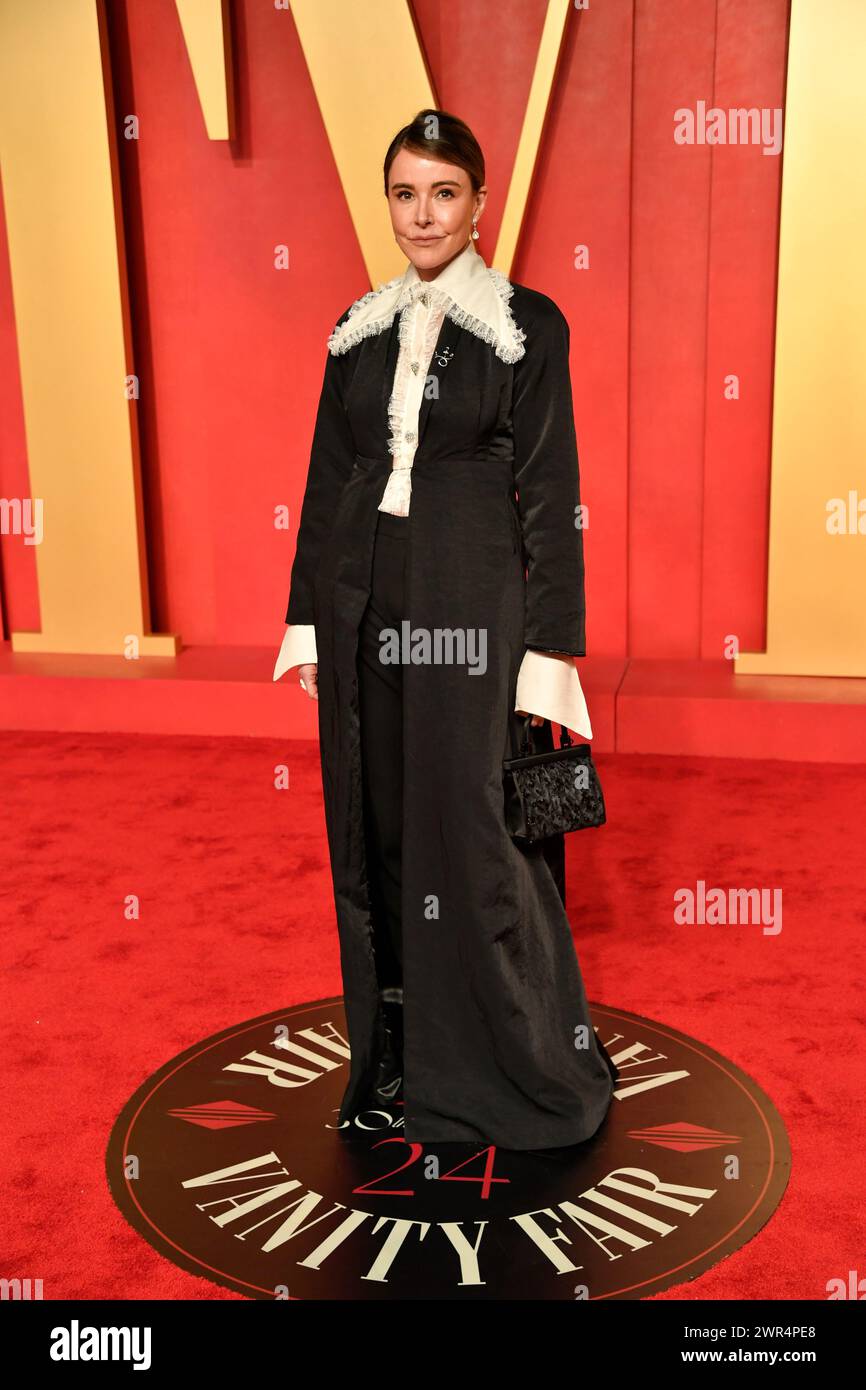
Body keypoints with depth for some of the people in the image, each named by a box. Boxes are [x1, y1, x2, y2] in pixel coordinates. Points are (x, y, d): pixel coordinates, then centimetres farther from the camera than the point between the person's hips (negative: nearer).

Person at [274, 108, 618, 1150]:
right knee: (375, 829, 10)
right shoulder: (359, 330, 11)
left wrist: (548, 652, -12)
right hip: (366, 604, 5)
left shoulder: (528, 324, -2)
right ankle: (396, 1058, 27)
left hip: (470, 603, -5)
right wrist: (308, 622, 9)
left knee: (473, 831, -1)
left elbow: (550, 496, -6)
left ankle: (522, 1068, 19)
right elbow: (327, 482, 13)